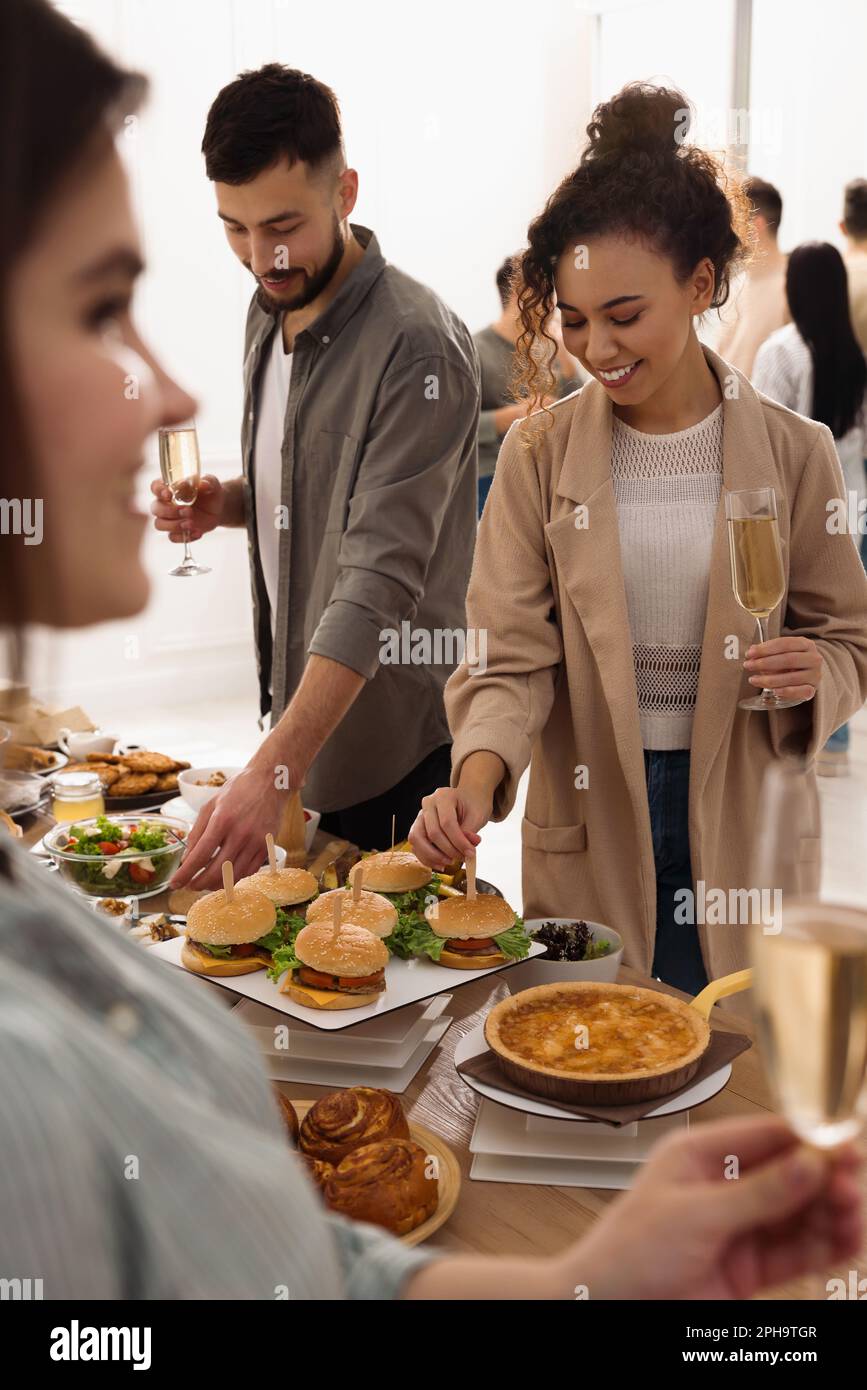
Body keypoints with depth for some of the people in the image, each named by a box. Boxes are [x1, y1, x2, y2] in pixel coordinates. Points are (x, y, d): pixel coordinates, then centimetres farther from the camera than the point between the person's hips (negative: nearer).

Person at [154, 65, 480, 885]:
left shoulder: (418, 348, -22)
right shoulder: (270, 309, 5)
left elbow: (381, 580, -30)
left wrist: (274, 773, -36)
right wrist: (226, 503, -4)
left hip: (397, 747, -8)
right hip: (296, 716, 8)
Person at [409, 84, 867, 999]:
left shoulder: (792, 454, -3)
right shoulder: (539, 456, -2)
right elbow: (512, 654, -7)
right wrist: (477, 780, -24)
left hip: (740, 832, 0)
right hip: (590, 835, 0)